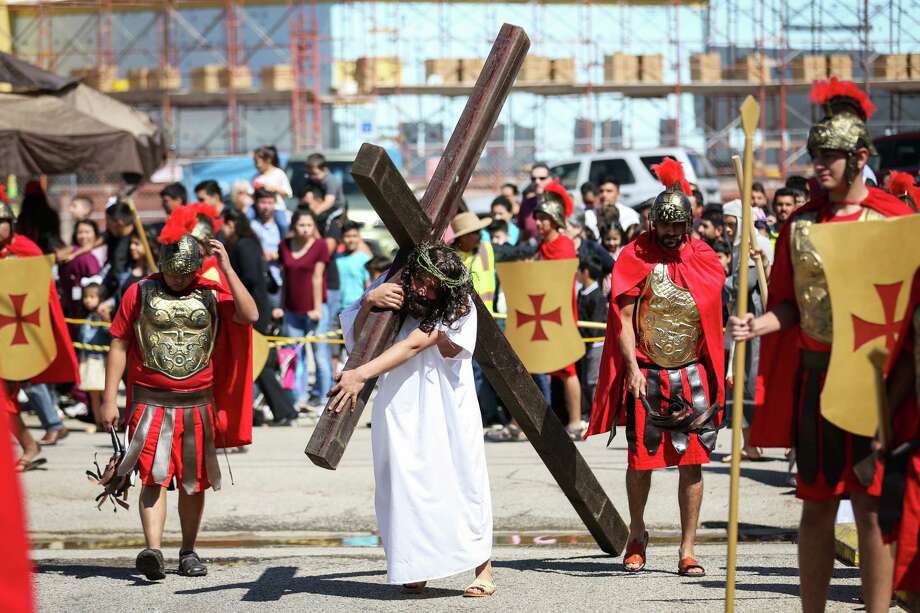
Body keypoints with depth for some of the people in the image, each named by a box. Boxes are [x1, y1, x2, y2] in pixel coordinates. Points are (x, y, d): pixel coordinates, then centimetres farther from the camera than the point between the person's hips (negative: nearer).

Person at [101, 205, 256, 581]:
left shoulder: (211, 294, 3)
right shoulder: (140, 293, 2)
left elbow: (250, 316, -13)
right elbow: (119, 345, 4)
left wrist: (226, 269, -13)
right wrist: (110, 399, -2)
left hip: (198, 403, 2)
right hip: (151, 402, -2)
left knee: (193, 482, 10)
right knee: (153, 477, -14)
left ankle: (188, 552, 22)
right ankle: (153, 551, -23)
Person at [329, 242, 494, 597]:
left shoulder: (459, 310, -11)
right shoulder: (393, 291, 1)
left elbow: (413, 345, -23)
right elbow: (357, 337, 5)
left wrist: (361, 375, -33)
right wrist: (368, 303, -16)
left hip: (447, 411, -3)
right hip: (399, 410, 3)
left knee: (462, 481, -5)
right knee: (404, 485, -2)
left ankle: (482, 568, 2)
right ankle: (414, 570, 7)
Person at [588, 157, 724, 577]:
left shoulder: (703, 259, 7)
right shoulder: (635, 257, -2)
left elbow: (715, 316, 13)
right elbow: (623, 315, -5)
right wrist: (633, 368, -13)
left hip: (693, 376, 2)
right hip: (646, 375, -1)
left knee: (691, 461, -2)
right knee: (641, 457, 6)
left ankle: (687, 549, 3)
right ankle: (637, 535, 28)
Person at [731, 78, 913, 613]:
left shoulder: (895, 219, -2)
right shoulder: (800, 223, 7)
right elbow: (791, 304, 10)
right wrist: (760, 324, -10)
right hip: (815, 377, 3)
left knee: (872, 505, -2)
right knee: (817, 503, 8)